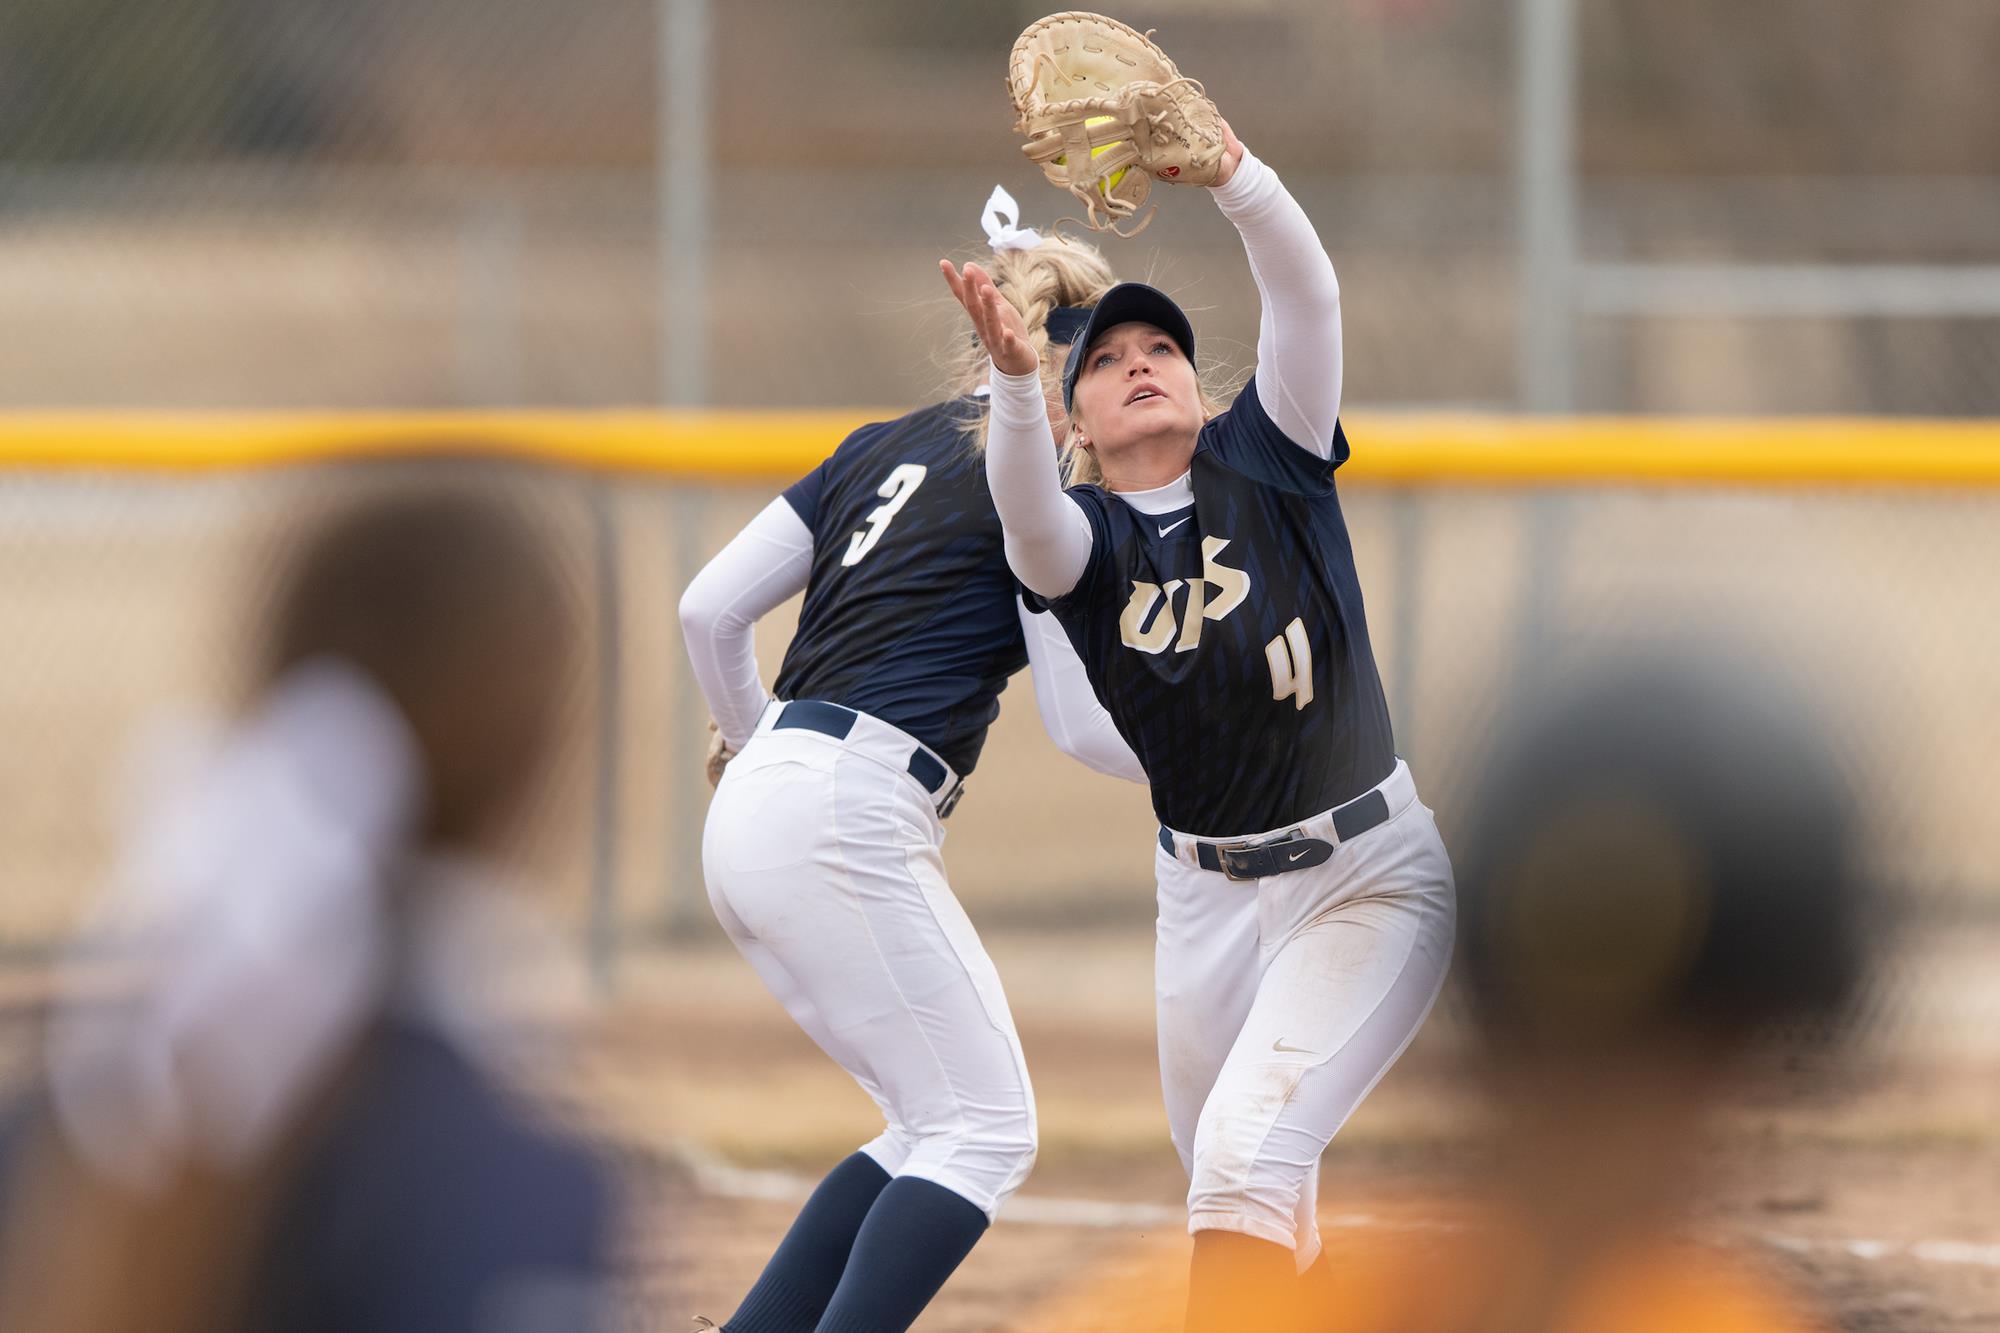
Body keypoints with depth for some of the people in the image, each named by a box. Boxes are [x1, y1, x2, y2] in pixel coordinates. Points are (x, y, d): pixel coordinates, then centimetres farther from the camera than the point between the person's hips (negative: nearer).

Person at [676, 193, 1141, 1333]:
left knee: (940, 1132, 14)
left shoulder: (881, 450, 20)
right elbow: (1084, 725, -5)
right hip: (847, 821, -9)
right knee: (985, 1132, -7)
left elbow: (710, 610, 16)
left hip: (754, 811, 9)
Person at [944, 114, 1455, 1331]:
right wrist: (1014, 373, -49)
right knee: (1234, 1187, 13)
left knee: (1248, 1146, -22)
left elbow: (1308, 294, -20)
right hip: (1208, 897, 4)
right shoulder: (1079, 537, -2)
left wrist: (1226, 167, -39)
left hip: (1368, 876, -4)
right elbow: (1027, 511, -28)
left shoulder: (1265, 460, -4)